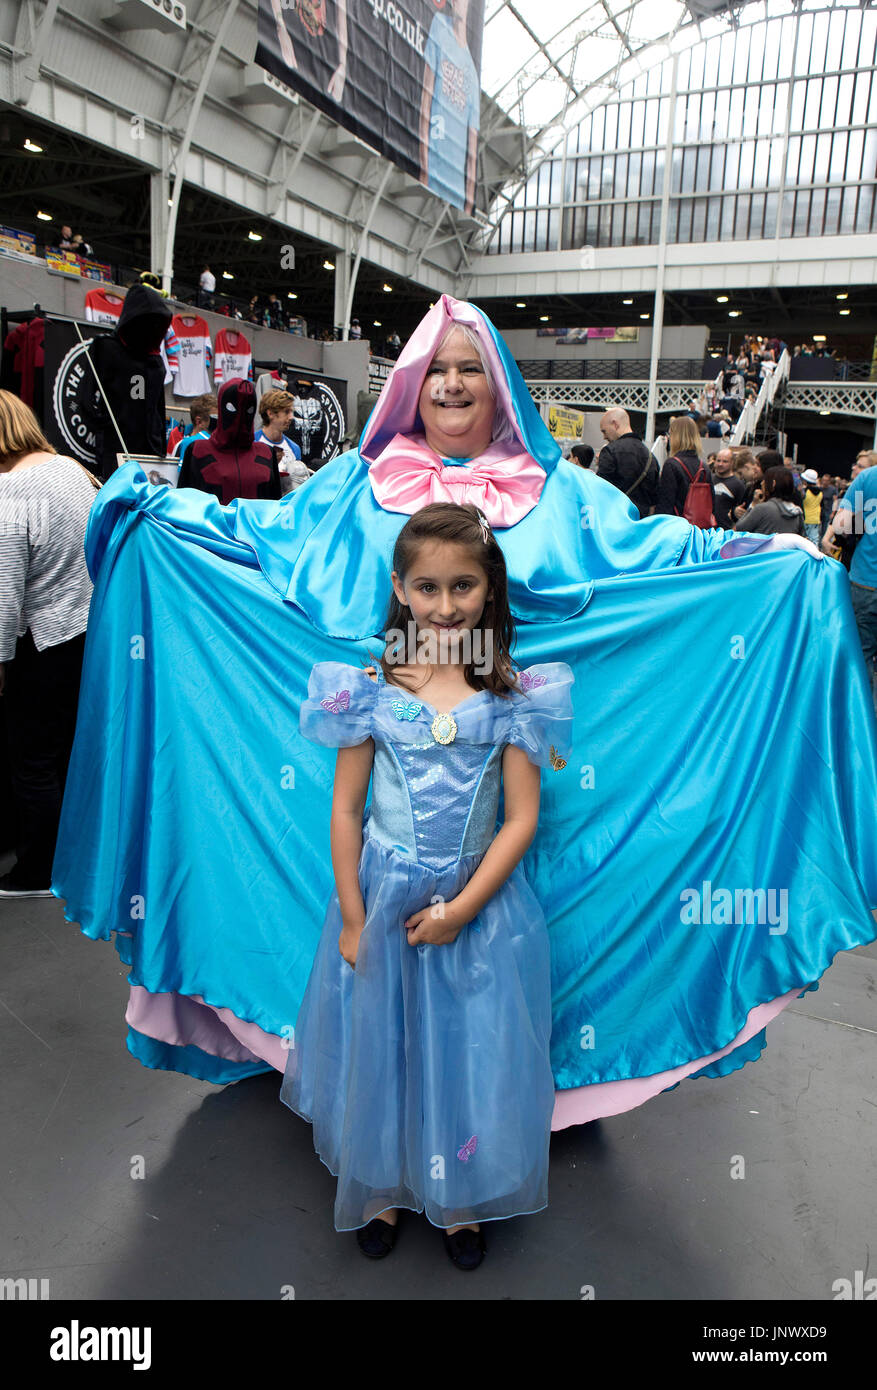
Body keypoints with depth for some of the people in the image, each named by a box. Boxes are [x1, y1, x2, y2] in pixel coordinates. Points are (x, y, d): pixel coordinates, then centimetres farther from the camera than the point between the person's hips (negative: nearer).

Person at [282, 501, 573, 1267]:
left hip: (480, 903, 0)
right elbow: (345, 810, -4)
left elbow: (522, 818, -8)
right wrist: (352, 919, -5)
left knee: (472, 1053, 14)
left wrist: (461, 909, -13)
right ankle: (382, 1186, 44)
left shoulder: (511, 694, -9)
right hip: (381, 899, 0)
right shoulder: (369, 687, -9)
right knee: (379, 1046, 16)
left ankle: (460, 1198, 41)